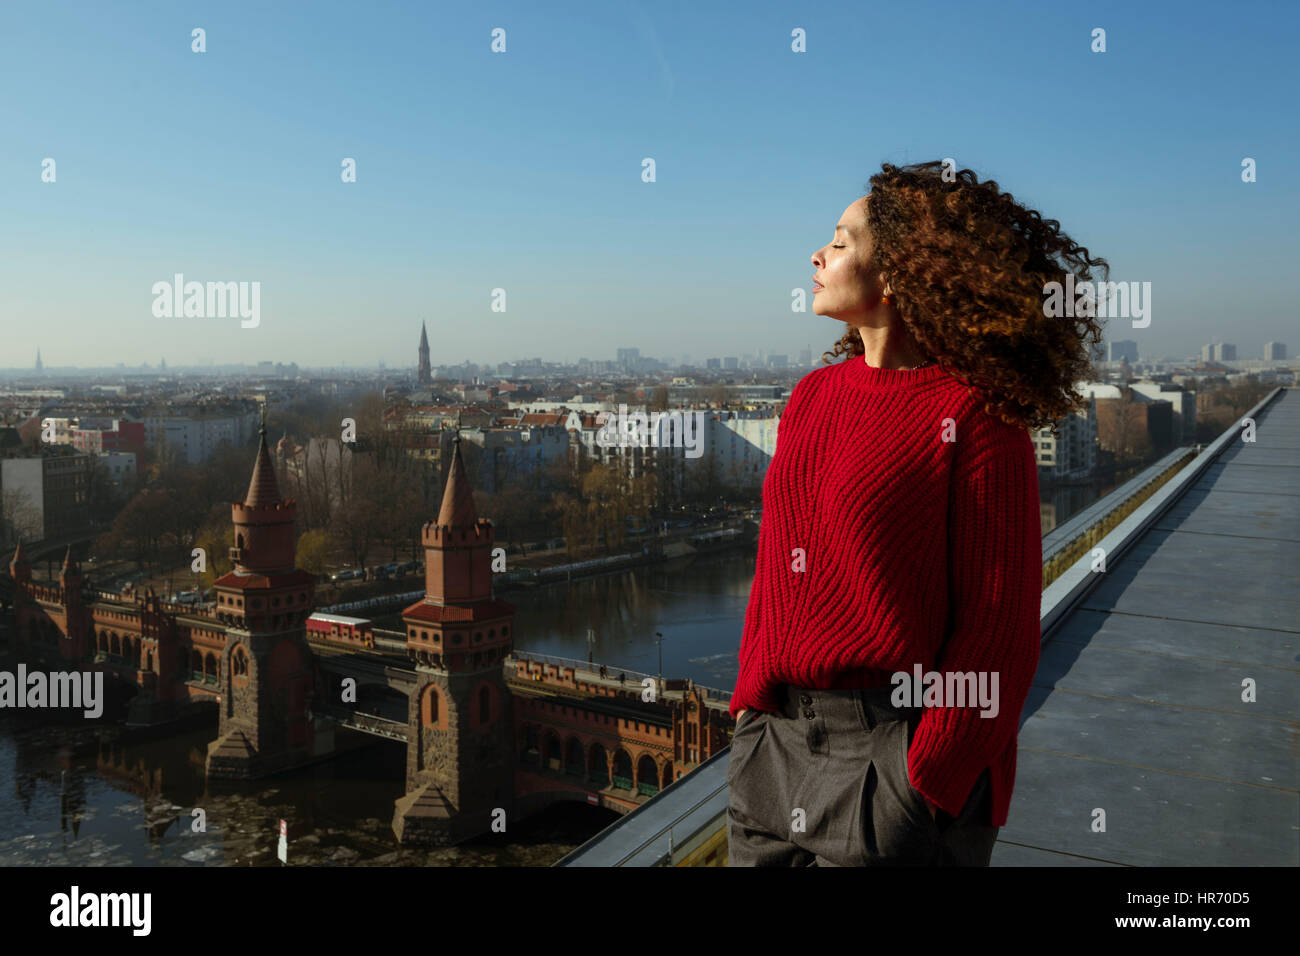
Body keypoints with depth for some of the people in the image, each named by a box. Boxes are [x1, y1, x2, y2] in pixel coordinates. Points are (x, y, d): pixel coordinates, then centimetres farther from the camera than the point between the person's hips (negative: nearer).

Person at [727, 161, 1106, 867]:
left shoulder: (973, 413, -12)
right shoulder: (813, 396, 7)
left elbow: (999, 628, -13)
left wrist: (925, 783, -14)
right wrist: (751, 705, 8)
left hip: (904, 754, -6)